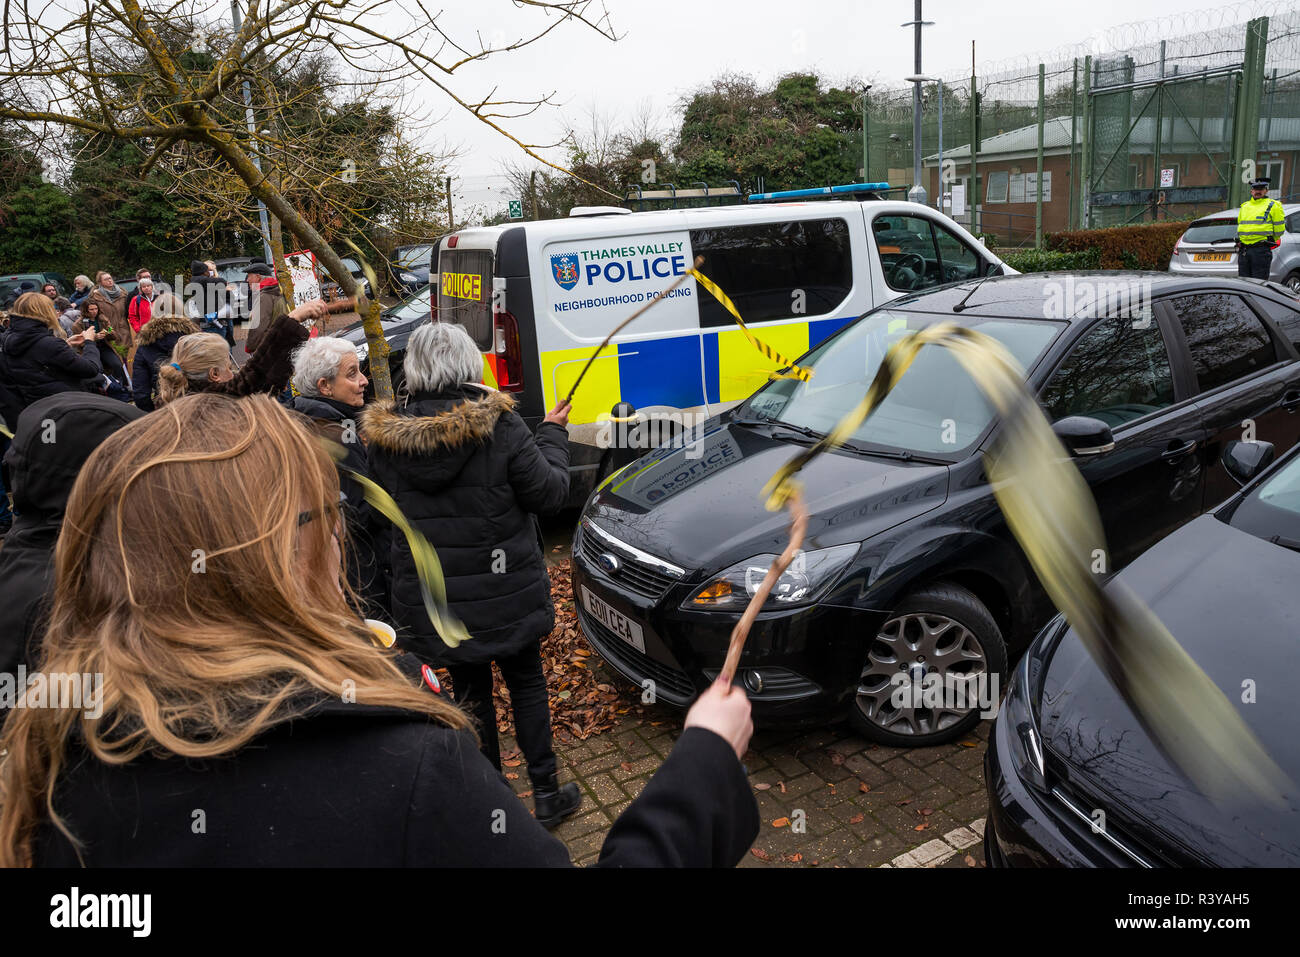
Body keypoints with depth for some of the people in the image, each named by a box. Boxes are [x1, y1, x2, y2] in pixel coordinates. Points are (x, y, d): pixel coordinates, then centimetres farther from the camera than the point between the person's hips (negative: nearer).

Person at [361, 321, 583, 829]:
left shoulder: (383, 439, -9)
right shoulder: (499, 426, -18)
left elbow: (388, 505, 6)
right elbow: (549, 492, -10)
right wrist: (552, 434, 5)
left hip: (431, 600, 2)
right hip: (506, 592, -2)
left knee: (469, 691, 19)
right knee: (526, 683, 17)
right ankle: (547, 794, 27)